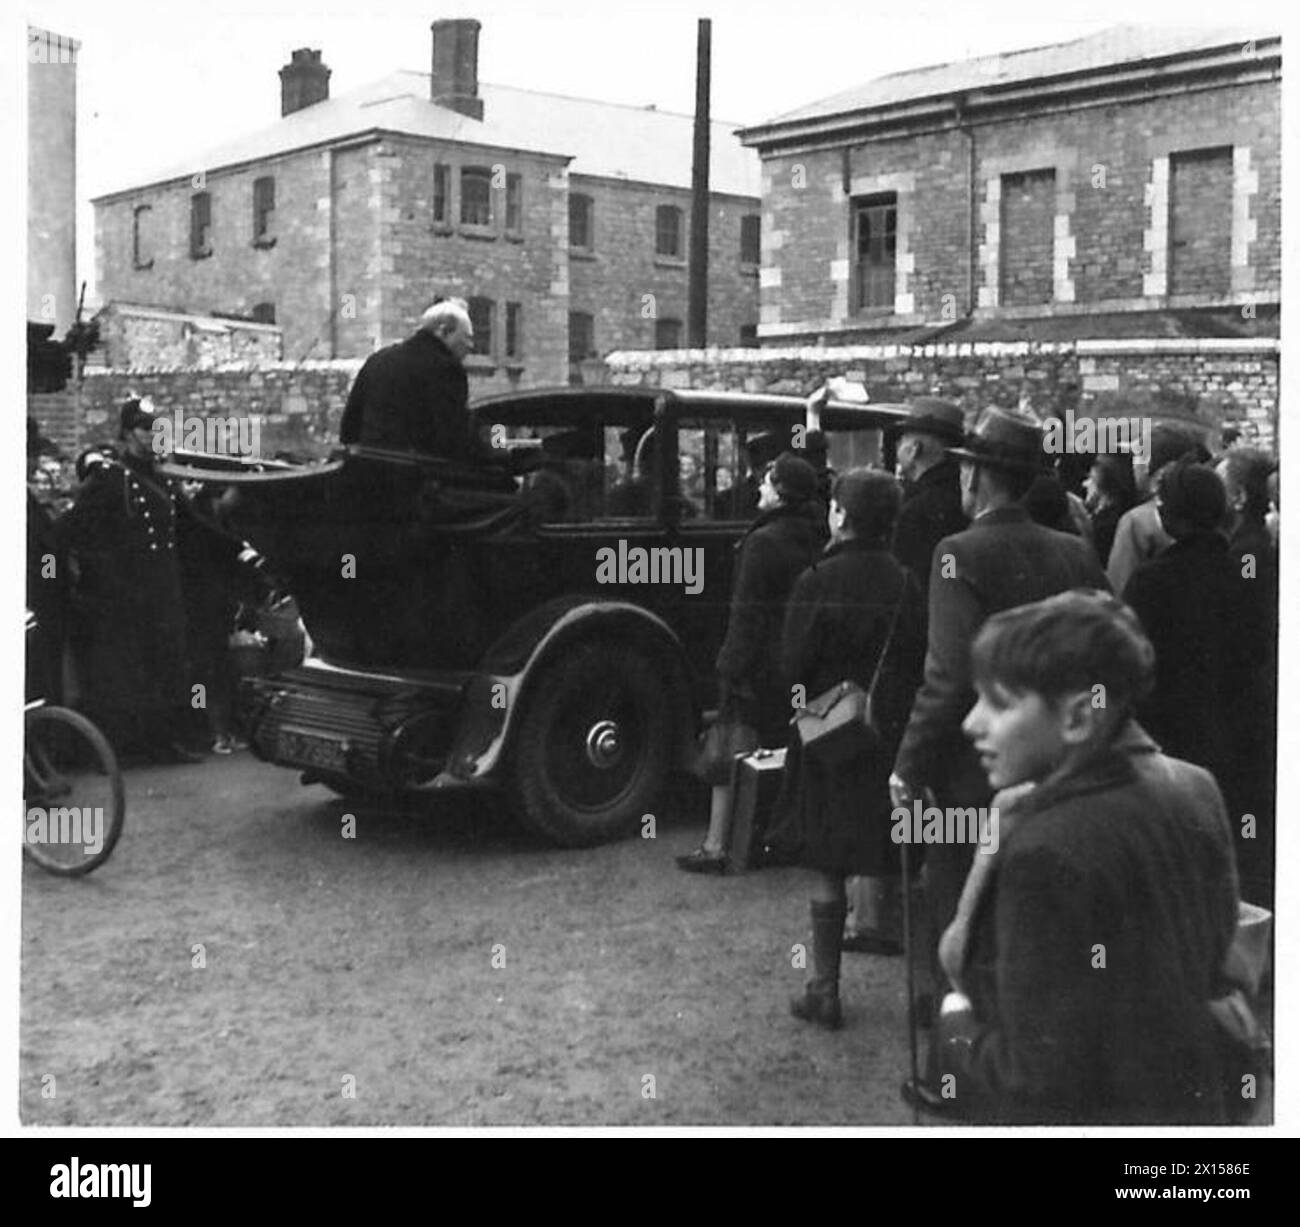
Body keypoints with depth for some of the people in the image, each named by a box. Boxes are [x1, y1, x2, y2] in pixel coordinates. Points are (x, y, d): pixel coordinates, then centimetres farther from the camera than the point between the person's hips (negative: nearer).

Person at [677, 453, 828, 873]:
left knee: (730, 759, -1)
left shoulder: (763, 542, -15)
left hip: (762, 667, -7)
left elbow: (747, 614, -16)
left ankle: (716, 846, -1)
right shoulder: (815, 542, 7)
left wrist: (732, 669, -14)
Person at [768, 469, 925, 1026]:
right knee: (904, 871, 10)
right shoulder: (906, 584, -4)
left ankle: (825, 989, 12)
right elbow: (923, 665, -2)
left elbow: (793, 666, -9)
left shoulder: (817, 582, -12)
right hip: (896, 741, 3)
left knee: (827, 870, 7)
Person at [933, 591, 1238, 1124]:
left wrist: (958, 1029, -8)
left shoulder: (1048, 854, -28)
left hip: (1092, 1114, -7)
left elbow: (1038, 1086, -26)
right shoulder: (1193, 787, -5)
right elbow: (1213, 960, 8)